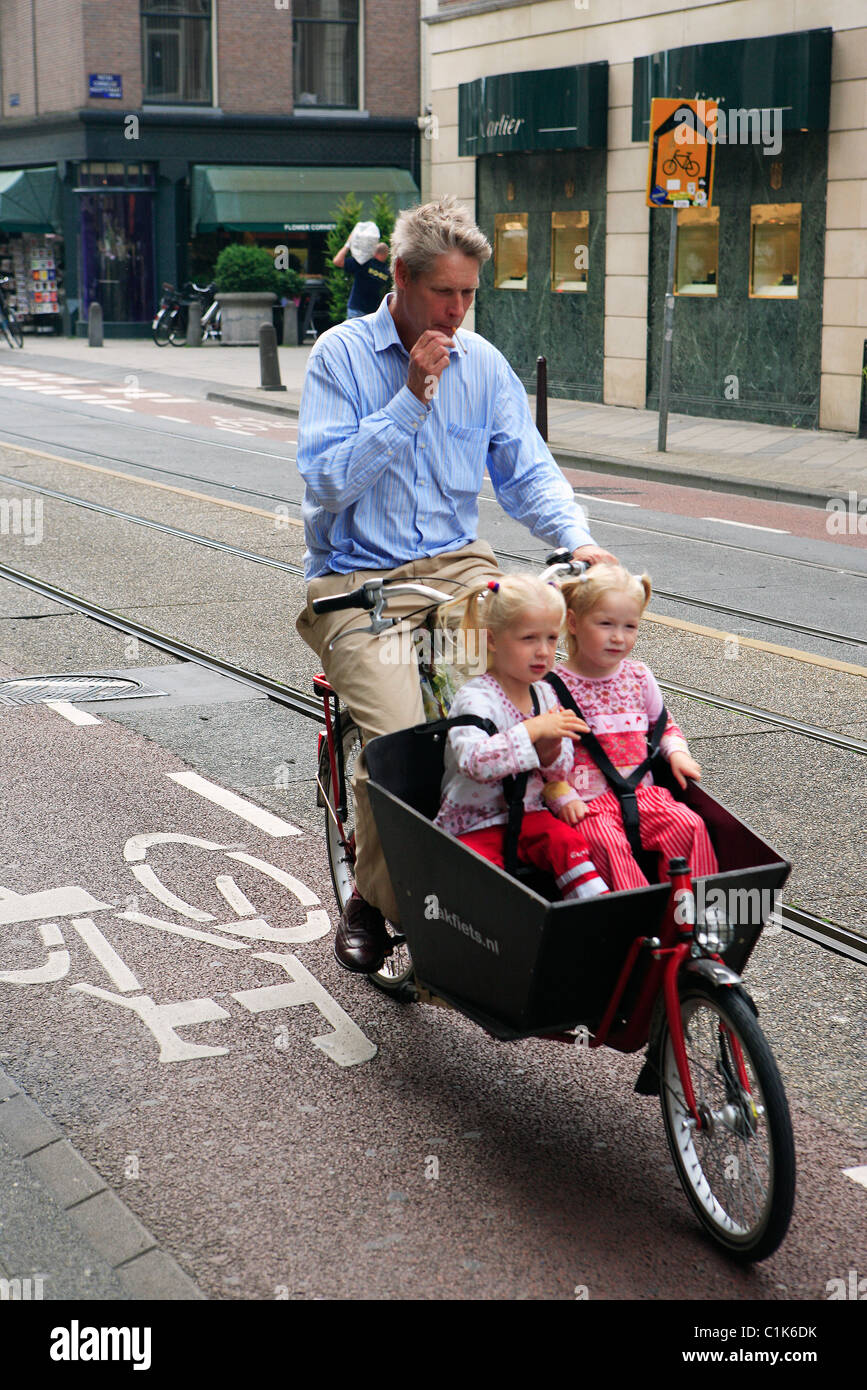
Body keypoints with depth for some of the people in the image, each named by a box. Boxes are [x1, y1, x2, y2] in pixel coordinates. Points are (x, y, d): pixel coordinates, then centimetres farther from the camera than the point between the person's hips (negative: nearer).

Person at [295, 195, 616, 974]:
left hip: (457, 566, 4)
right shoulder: (341, 356, -3)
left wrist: (577, 539, -13)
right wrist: (411, 400, -17)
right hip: (359, 580, -4)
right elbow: (327, 480, -12)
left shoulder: (483, 363, 9)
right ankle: (374, 902, 1)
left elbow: (528, 471, 7)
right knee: (398, 737, -25)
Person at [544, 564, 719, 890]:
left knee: (689, 825, -19)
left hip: (641, 793, 5)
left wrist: (677, 752, 7)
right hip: (587, 801, -5)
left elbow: (664, 723, 27)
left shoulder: (639, 676, 11)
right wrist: (562, 796, -17)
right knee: (607, 843, -33)